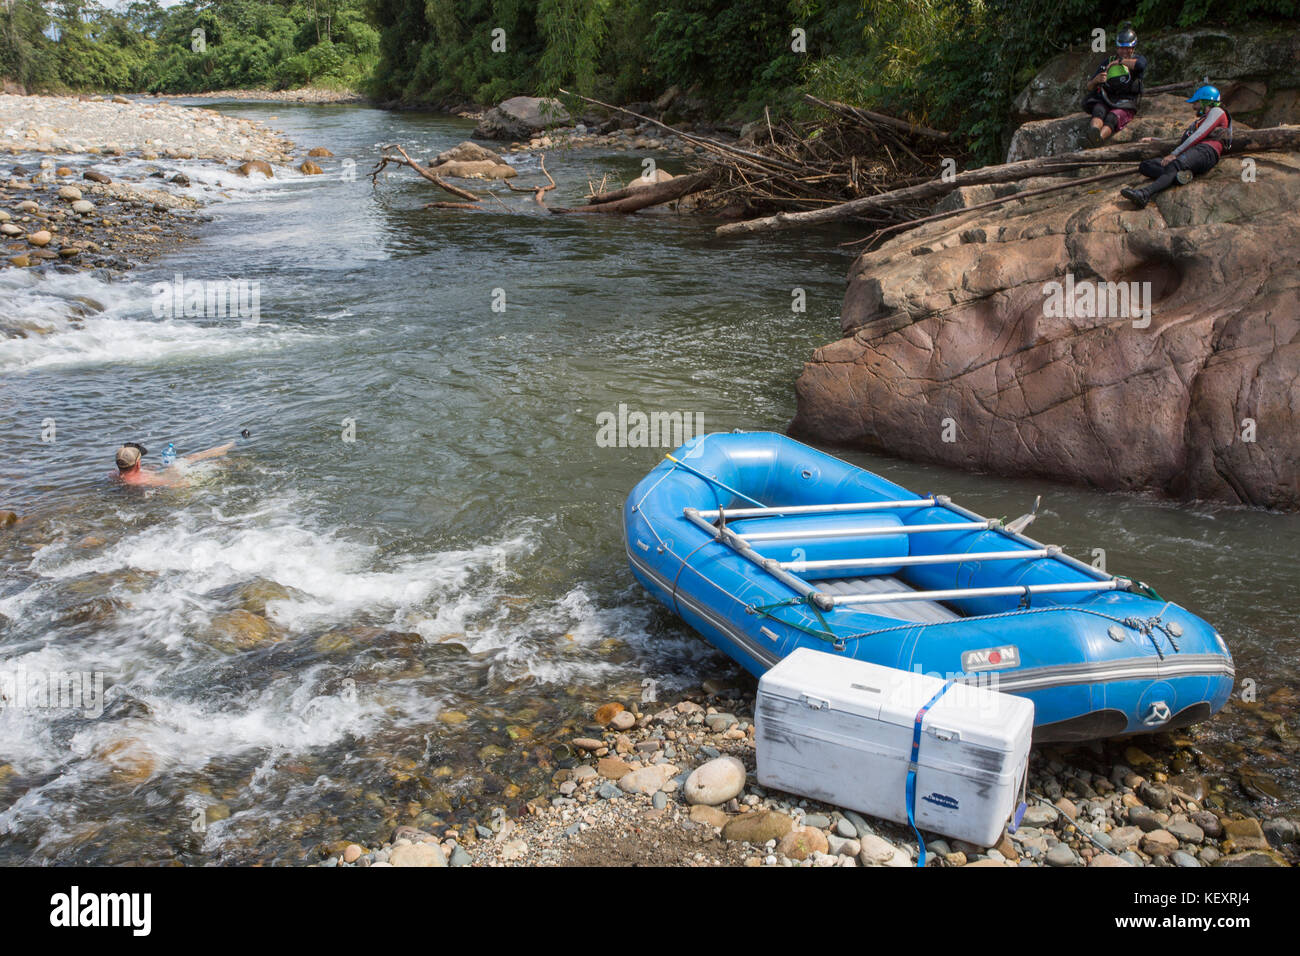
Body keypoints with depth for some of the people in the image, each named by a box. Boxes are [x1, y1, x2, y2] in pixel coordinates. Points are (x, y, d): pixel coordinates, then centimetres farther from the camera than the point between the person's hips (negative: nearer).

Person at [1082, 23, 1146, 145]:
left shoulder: (1138, 58, 14)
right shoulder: (1107, 62, 21)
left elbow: (1140, 64, -16)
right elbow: (1089, 87, 16)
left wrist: (1120, 61, -4)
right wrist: (1096, 80, -8)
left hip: (1126, 104, -2)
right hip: (1105, 101, 2)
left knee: (1113, 117, -35)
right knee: (1099, 110, -34)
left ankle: (1098, 138, -66)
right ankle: (1094, 130, -67)